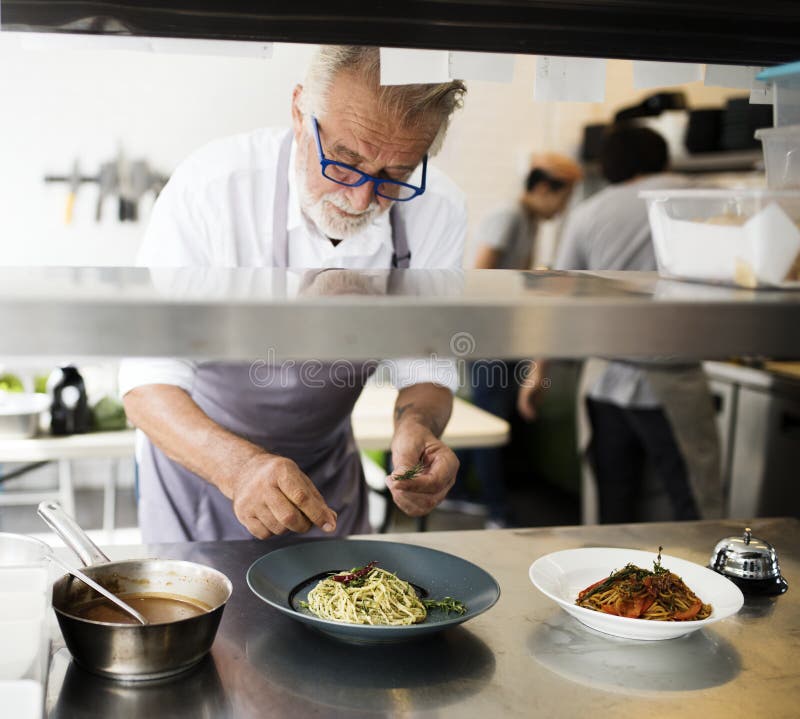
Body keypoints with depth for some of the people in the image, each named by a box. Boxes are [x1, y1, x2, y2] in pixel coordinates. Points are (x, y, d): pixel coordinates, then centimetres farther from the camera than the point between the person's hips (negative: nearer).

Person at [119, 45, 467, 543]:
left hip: (327, 476, 3)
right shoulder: (211, 189, -30)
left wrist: (417, 423, -32)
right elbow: (148, 384, -31)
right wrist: (241, 467, -48)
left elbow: (425, 369, -10)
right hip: (201, 463, -2)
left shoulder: (439, 214, -20)